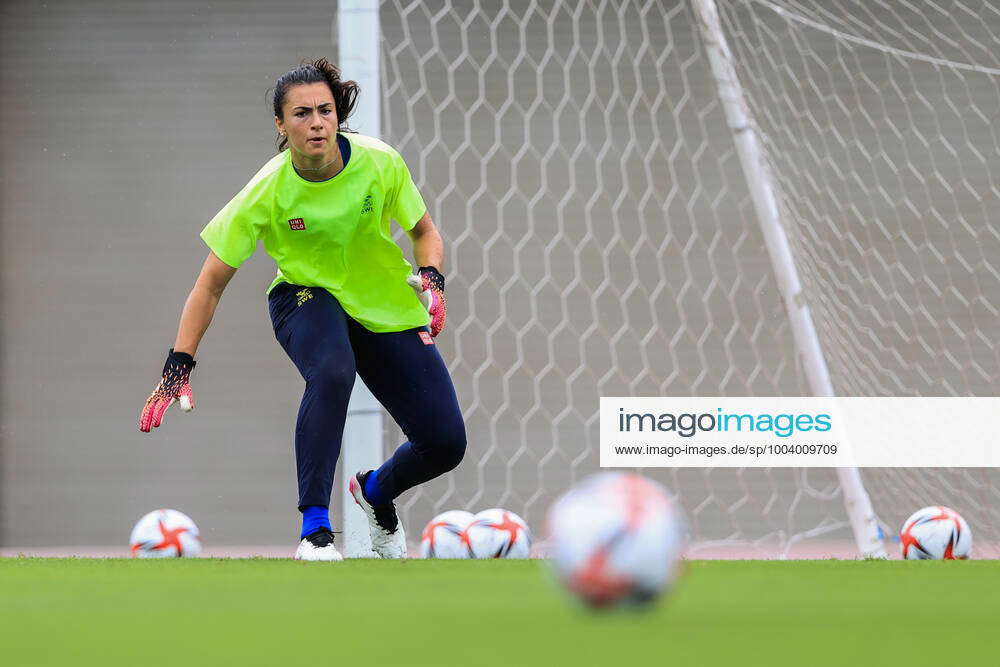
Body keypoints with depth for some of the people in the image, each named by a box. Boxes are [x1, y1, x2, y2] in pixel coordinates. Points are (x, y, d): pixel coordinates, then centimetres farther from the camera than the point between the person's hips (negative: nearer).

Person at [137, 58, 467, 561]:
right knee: (332, 372, -40)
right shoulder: (267, 192, -22)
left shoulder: (380, 164, -18)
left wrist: (430, 278, -22)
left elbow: (424, 232, 0)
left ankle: (376, 490, 31)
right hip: (306, 298, -3)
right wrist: (178, 366, -20)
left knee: (446, 442, -5)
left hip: (388, 310, 3)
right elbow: (211, 284, -15)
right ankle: (314, 530, -32)